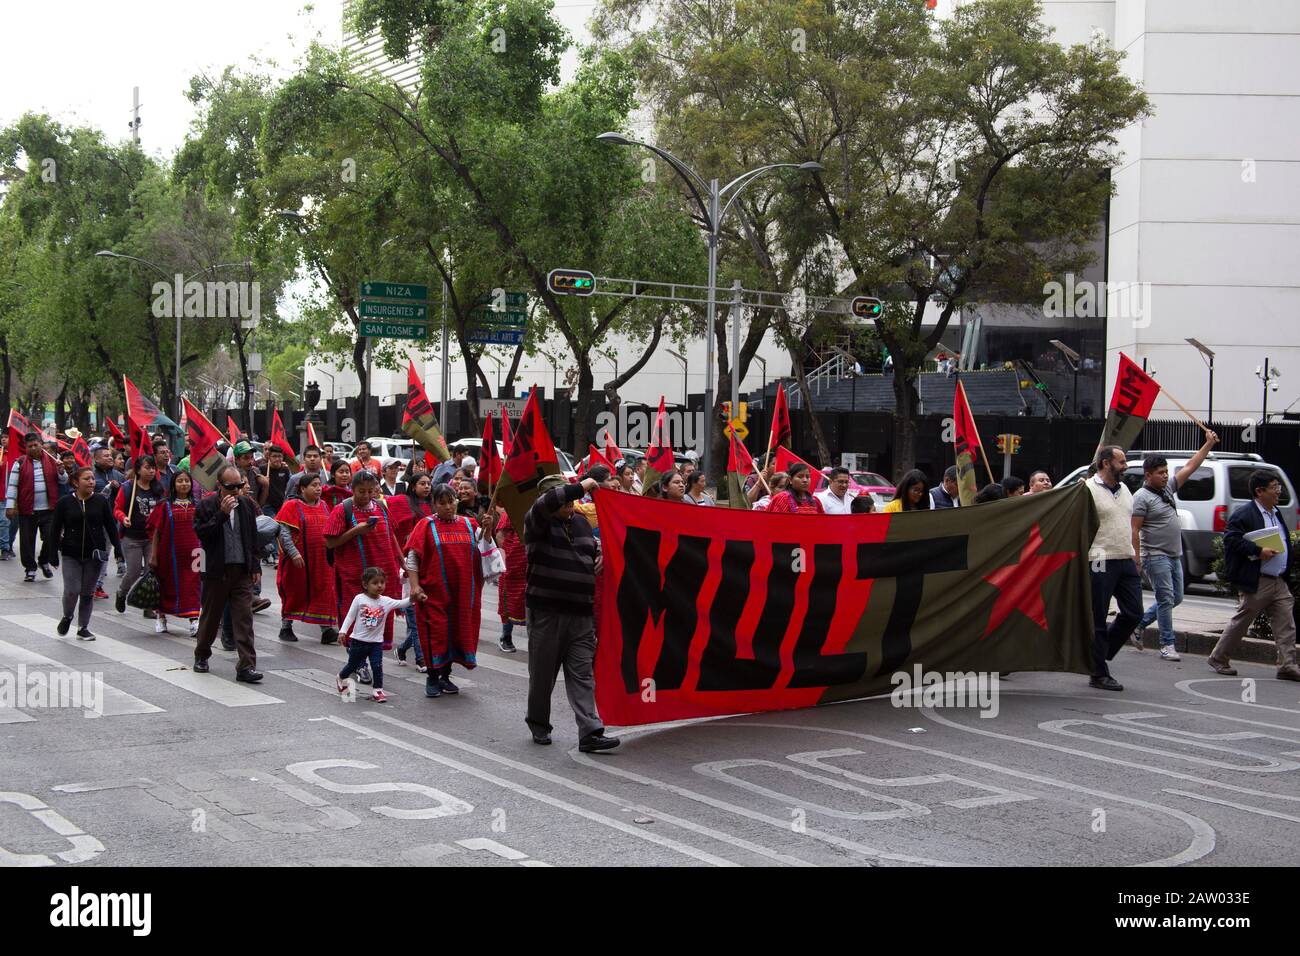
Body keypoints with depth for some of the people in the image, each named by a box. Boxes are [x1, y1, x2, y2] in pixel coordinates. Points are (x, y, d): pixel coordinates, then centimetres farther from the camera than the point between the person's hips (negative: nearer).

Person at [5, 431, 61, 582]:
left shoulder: (51, 461, 6)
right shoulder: (20, 463, 0)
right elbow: (13, 485, -1)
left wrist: (61, 471, -7)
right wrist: (10, 506, -7)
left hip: (49, 509, 1)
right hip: (27, 510, -1)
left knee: (51, 537, -2)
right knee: (27, 541, 4)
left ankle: (44, 562, 23)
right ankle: (30, 569, 18)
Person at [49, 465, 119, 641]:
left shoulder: (101, 501, 1)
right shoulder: (64, 502, -3)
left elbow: (111, 526, 5)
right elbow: (55, 529, 2)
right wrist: (54, 552, -3)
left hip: (94, 554, 1)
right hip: (71, 555, -1)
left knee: (88, 592, 5)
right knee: (72, 590, -9)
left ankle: (83, 628, 17)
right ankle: (67, 617, 20)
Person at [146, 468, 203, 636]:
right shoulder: (166, 506, -3)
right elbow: (156, 532, -2)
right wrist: (153, 555, -6)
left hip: (192, 553, 1)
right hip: (170, 553, -1)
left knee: (192, 585, -7)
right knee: (168, 585, 11)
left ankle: (194, 620, -11)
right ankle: (161, 618, 29)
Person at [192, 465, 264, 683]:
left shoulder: (247, 504, 7)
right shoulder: (207, 505, -4)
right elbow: (202, 533, -15)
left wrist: (255, 567, 9)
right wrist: (222, 514, -21)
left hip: (242, 571, 2)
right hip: (216, 571, -2)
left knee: (244, 619, -6)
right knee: (210, 616, 12)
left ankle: (246, 666, -8)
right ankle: (201, 656, 34)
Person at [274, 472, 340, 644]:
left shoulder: (323, 506, 11)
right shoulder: (292, 506, -7)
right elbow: (283, 531, -13)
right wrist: (293, 553, -21)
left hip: (322, 559, 5)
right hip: (299, 559, -5)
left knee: (324, 593, 1)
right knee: (295, 593, 7)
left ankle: (327, 629, 3)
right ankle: (286, 627, 21)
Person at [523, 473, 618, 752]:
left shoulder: (580, 522, 15)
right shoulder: (537, 521, -4)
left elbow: (595, 546, 32)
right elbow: (545, 504, -27)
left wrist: (600, 557, 9)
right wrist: (580, 487, -23)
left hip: (580, 612, 4)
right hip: (546, 610, -4)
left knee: (582, 674, -1)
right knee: (543, 672, 8)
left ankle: (590, 733, -6)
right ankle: (538, 724, 27)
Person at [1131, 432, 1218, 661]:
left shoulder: (1168, 488, 13)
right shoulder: (1141, 497, -11)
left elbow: (1190, 467, 17)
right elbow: (1134, 530, -16)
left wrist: (1208, 444, 13)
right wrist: (1137, 559, -21)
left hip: (1174, 556, 8)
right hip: (1156, 556, -8)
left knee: (1175, 598, 12)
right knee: (1166, 599, -9)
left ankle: (1139, 624, 25)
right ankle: (1167, 644, -4)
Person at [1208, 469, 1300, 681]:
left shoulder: (1277, 514, 17)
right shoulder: (1244, 514, -10)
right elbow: (1231, 538, -19)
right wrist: (1258, 551, -24)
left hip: (1279, 582, 8)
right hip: (1256, 582, -7)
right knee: (1240, 622, 3)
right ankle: (1219, 659, 16)